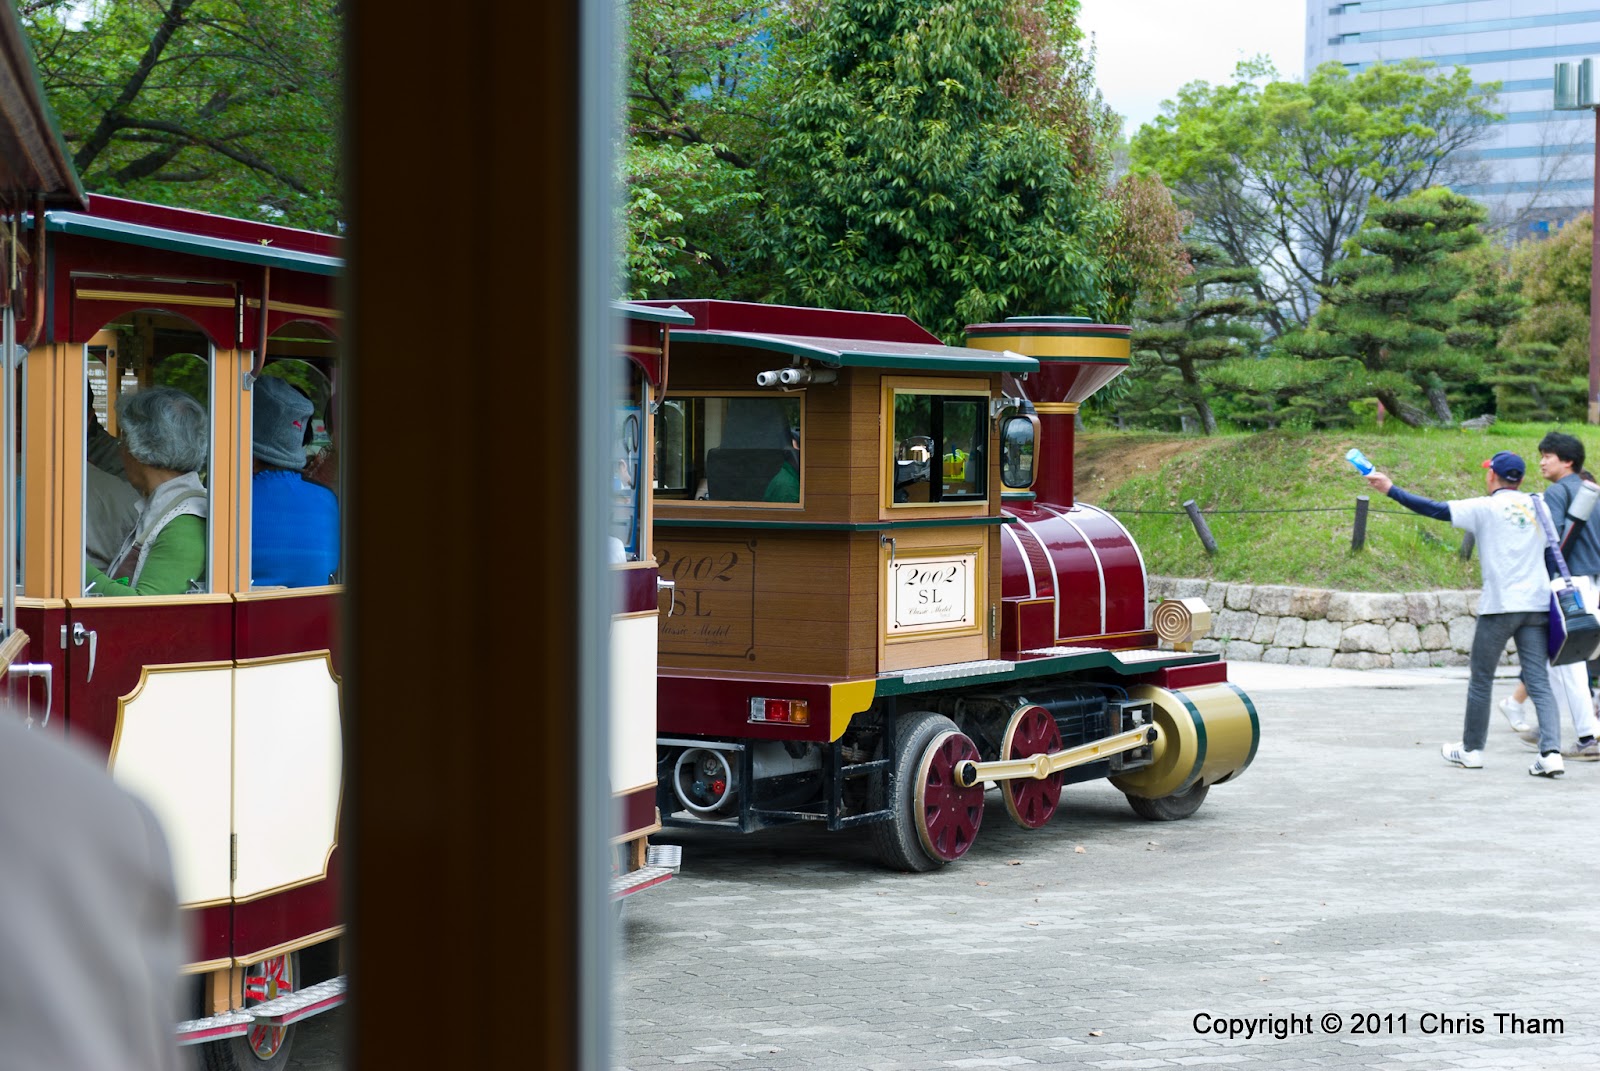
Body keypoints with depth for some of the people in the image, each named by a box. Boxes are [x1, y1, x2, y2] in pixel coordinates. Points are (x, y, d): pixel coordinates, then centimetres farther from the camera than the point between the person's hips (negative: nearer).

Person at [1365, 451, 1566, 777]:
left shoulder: (1485, 507, -3)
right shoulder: (1535, 506, 12)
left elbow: (1435, 509, -6)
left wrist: (1391, 489, -2)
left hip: (1499, 606, -4)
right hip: (1537, 604, 4)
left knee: (1481, 680, 10)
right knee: (1539, 682, 1)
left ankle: (1472, 749, 20)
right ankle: (1551, 752, -13)